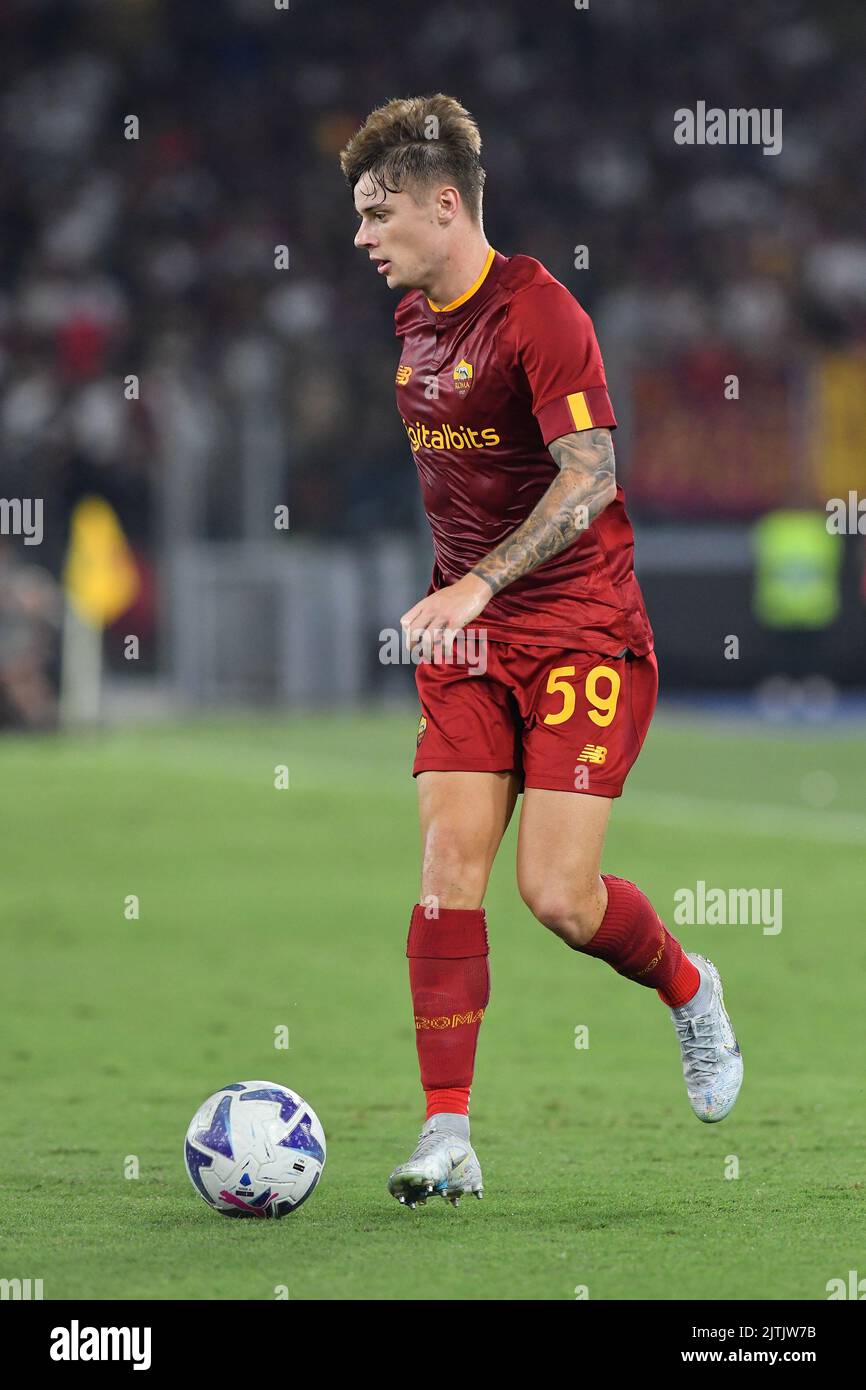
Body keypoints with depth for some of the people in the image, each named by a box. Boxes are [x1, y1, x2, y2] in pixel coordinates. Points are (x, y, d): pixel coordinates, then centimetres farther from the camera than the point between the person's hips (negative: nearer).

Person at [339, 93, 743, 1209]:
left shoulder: (538, 312, -15)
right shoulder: (414, 321, 11)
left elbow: (590, 477, -22)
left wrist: (478, 585, -30)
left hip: (582, 632, -7)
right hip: (465, 637, 7)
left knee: (557, 895, -11)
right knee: (448, 873, -8)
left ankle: (688, 989, 21)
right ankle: (446, 1138, -8)